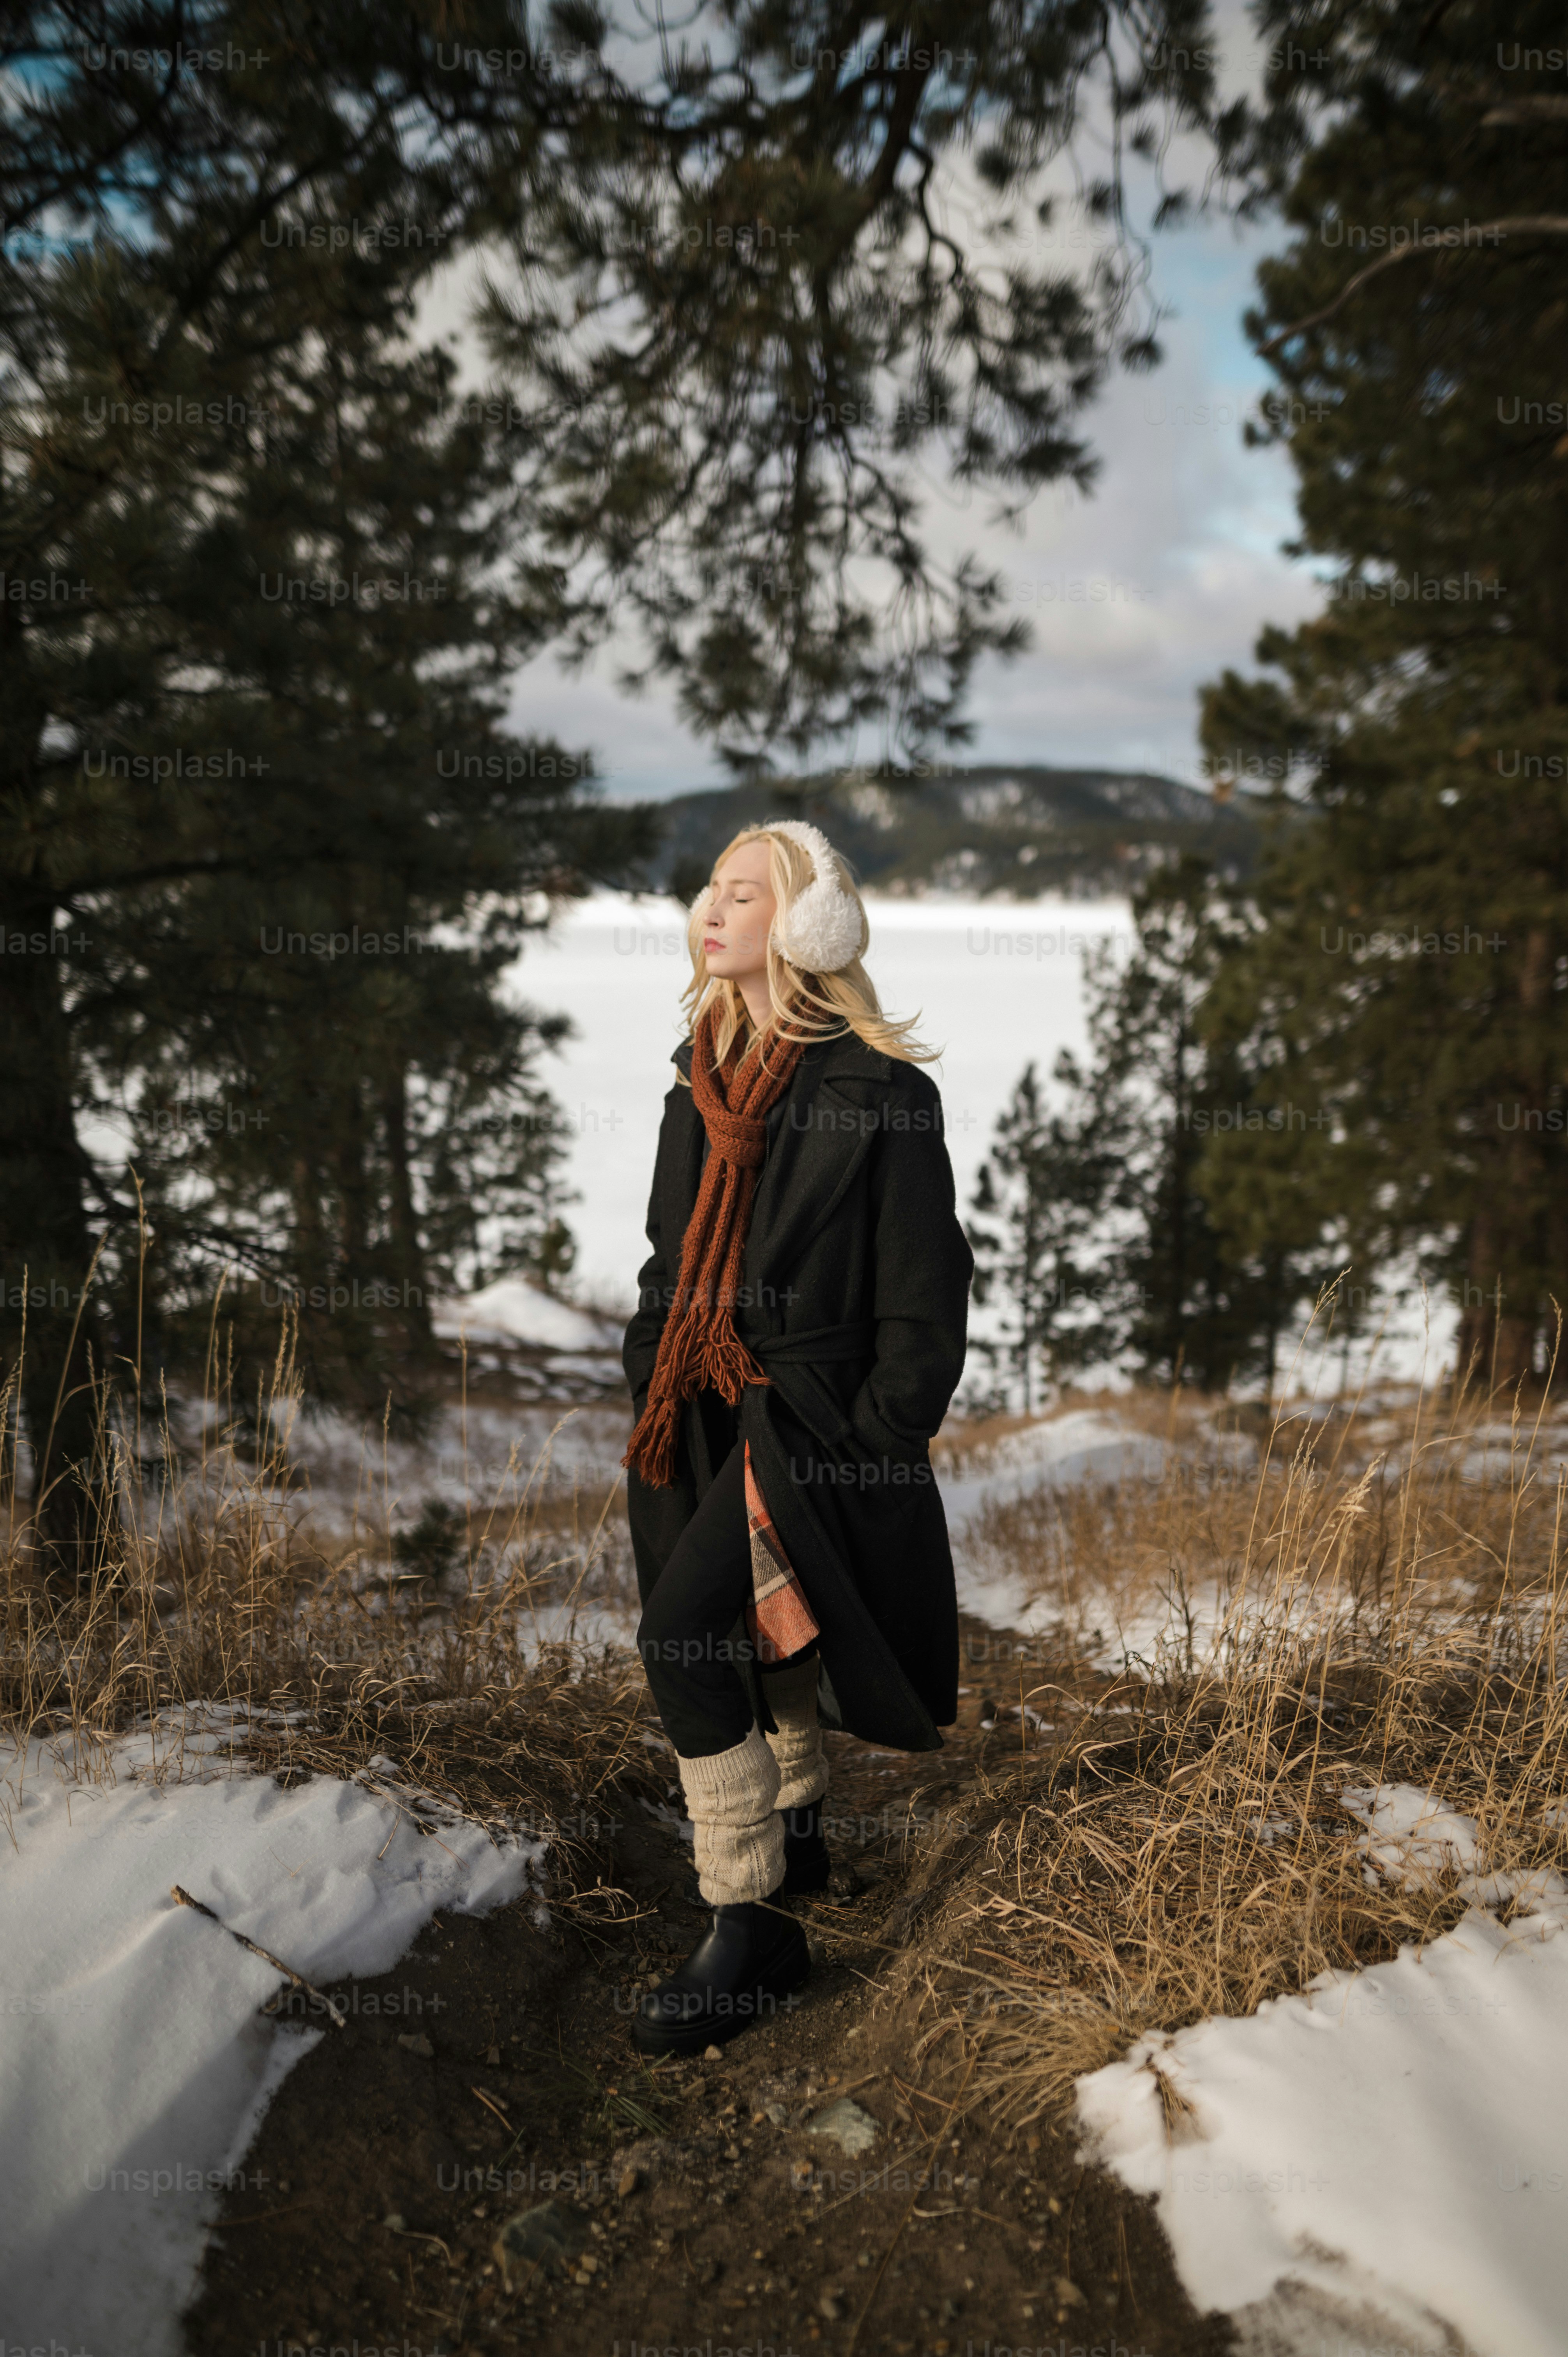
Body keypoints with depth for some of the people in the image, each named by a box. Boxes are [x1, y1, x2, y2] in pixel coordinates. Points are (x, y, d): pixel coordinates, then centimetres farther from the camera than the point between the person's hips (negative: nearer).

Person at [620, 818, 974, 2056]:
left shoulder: (884, 1096, -13)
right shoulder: (701, 1081, 9)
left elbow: (925, 1309, -11)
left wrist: (866, 1453, -15)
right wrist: (650, 1394, 11)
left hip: (815, 1420, -7)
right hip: (701, 1414, 7)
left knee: (685, 1628, -19)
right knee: (760, 1621, 19)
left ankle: (750, 1925, -5)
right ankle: (797, 1828, 43)